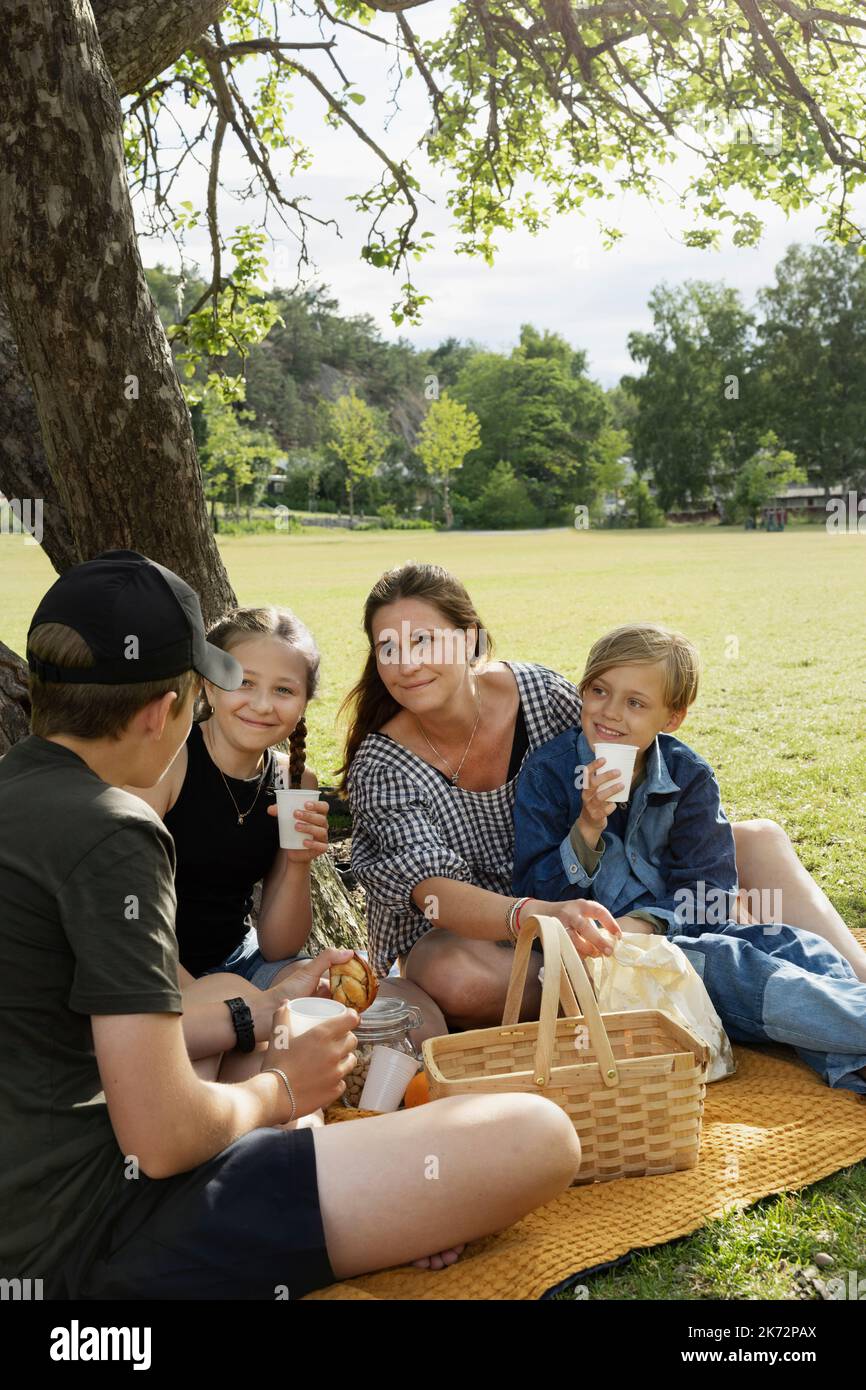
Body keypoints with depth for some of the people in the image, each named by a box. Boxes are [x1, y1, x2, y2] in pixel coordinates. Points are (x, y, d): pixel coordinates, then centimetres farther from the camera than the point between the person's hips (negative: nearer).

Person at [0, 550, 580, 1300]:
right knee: (536, 1137, -18)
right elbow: (162, 1137, -23)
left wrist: (260, 1014, 17)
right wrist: (277, 1089, -2)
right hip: (93, 1242, -10)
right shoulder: (109, 833, -20)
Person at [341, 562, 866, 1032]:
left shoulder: (542, 693, -12)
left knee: (759, 839, -8)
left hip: (572, 901, 4)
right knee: (455, 980, -43)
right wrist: (539, 915, -49)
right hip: (461, 934, -3)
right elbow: (433, 891, -32)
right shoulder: (380, 767, -19)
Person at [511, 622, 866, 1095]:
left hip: (678, 933, 4)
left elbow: (711, 889, -3)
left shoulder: (690, 776, 3)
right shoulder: (547, 772, -5)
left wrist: (645, 922, -22)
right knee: (726, 964, -29)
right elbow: (535, 896, -8)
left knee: (798, 947, -19)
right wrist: (588, 828, -23)